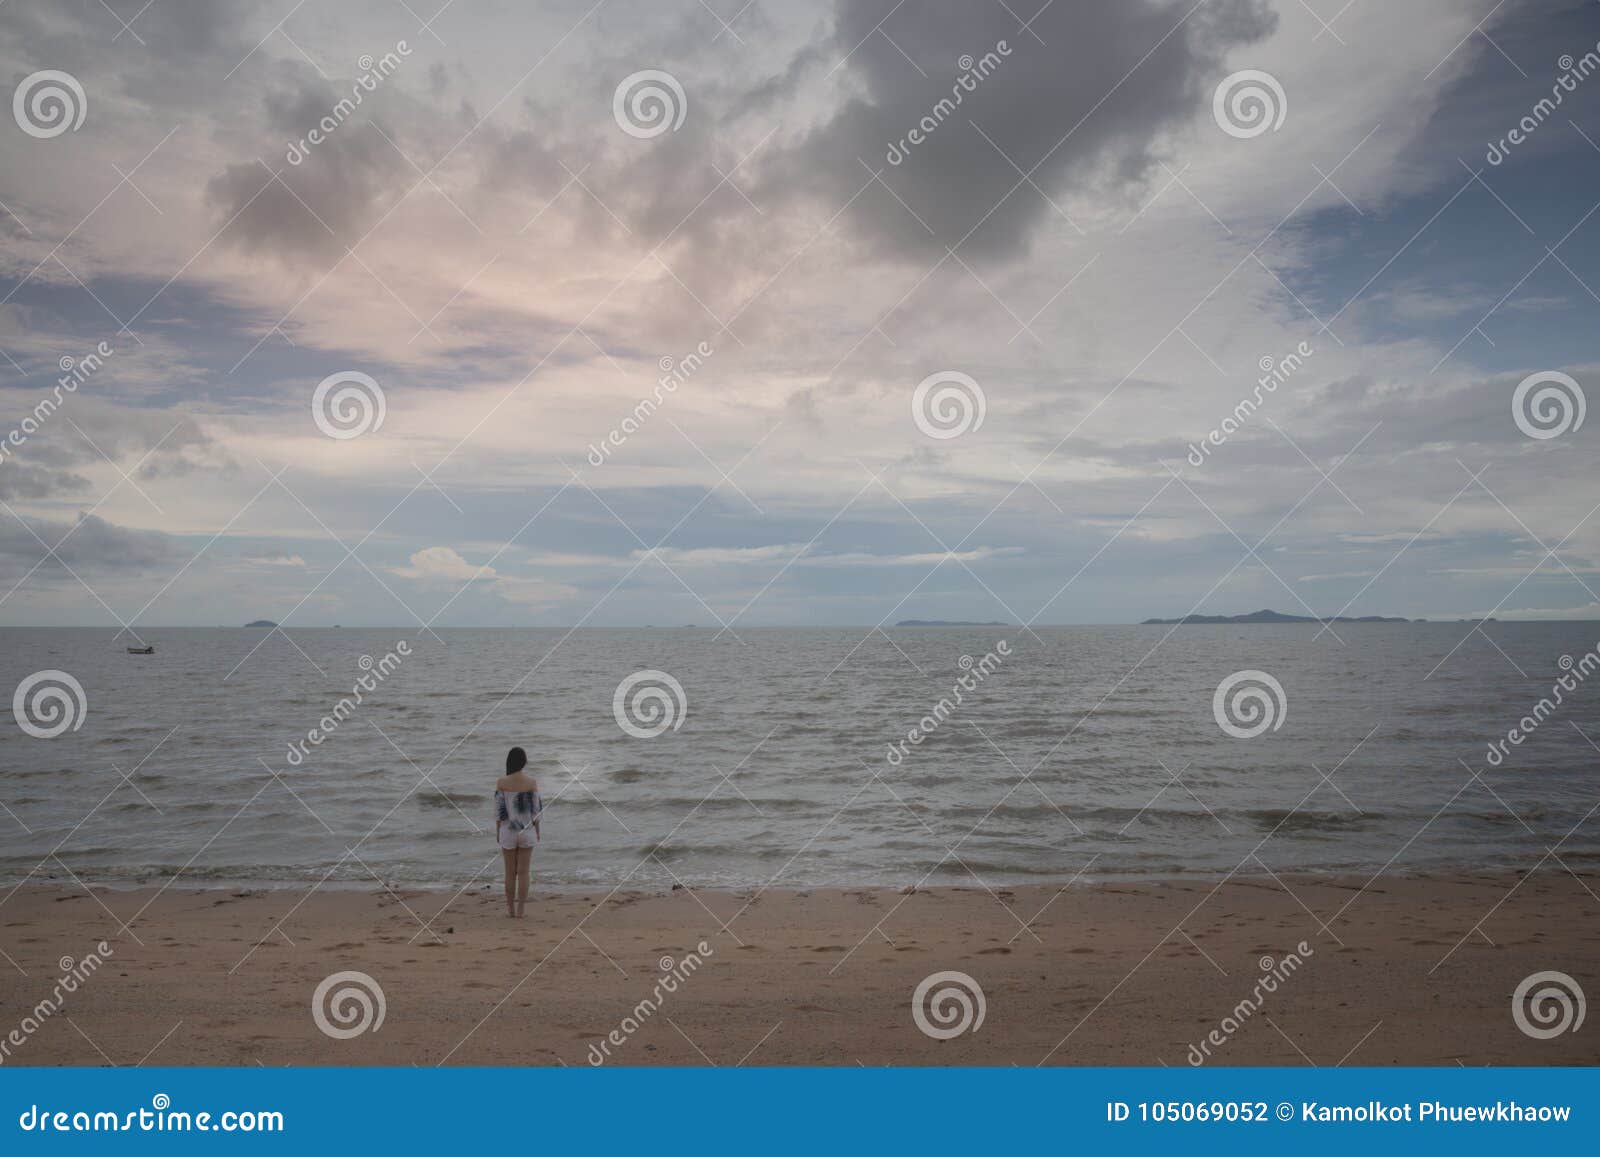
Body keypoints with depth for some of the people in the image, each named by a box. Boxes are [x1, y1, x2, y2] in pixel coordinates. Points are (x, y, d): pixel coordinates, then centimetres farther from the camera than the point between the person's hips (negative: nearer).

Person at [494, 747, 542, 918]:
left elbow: (499, 809, -5)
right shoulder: (532, 782, -9)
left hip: (508, 830, 0)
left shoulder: (502, 782, -9)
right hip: (527, 831, 0)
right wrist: (537, 830, 8)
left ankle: (510, 908, 17)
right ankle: (521, 908, 9)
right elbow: (535, 809, -5)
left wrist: (497, 831, 6)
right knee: (523, 872, 7)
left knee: (510, 872, 11)